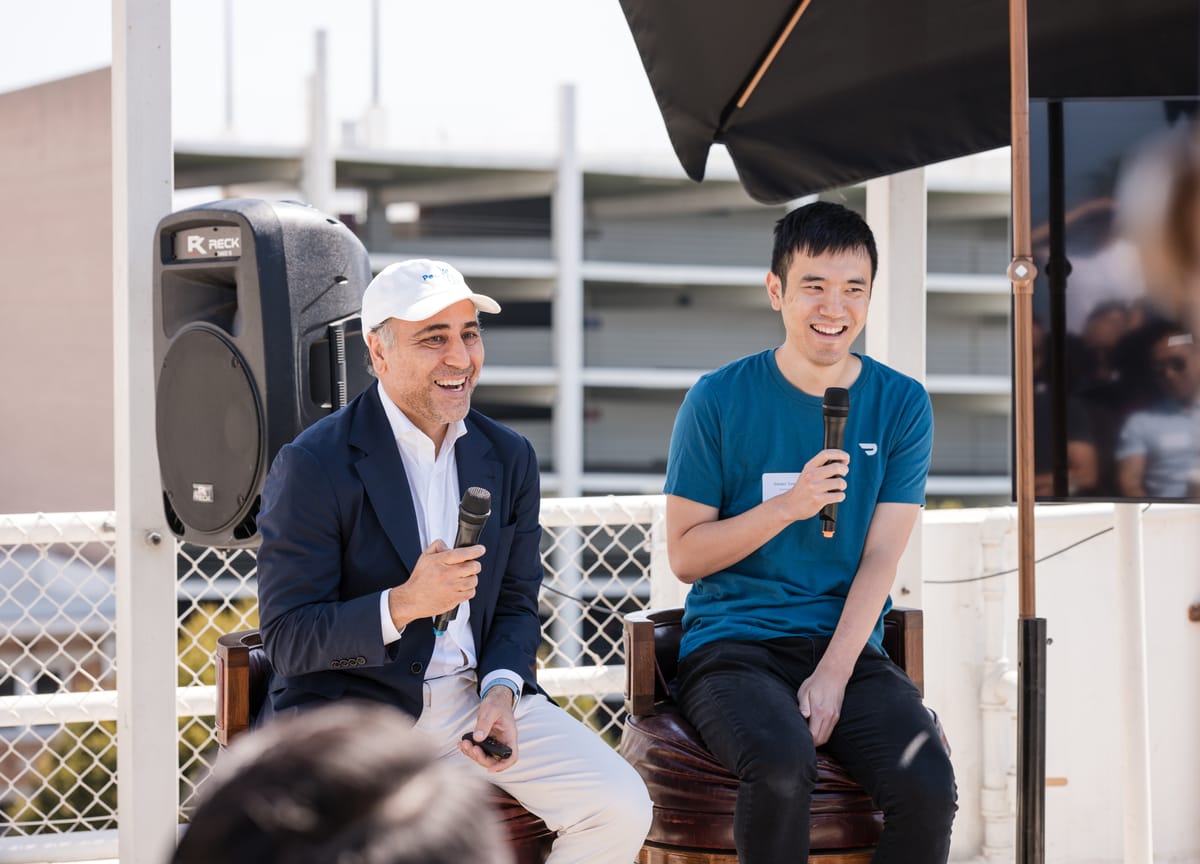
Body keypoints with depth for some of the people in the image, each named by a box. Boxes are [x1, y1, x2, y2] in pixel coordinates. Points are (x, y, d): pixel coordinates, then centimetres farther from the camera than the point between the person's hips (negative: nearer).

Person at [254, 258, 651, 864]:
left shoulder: (509, 459, 10)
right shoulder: (313, 466, -9)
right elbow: (286, 639, -11)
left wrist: (501, 692, -6)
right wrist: (403, 605, -26)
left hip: (475, 692, 5)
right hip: (348, 701, -5)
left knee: (621, 809, -14)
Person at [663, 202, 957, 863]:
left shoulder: (901, 405, 7)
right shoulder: (720, 400, 1)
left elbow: (880, 557, 1)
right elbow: (685, 555, 1)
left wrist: (833, 674, -13)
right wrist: (789, 506, -14)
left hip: (849, 647, 2)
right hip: (732, 645, -2)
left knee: (928, 785, -25)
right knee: (782, 764, -35)